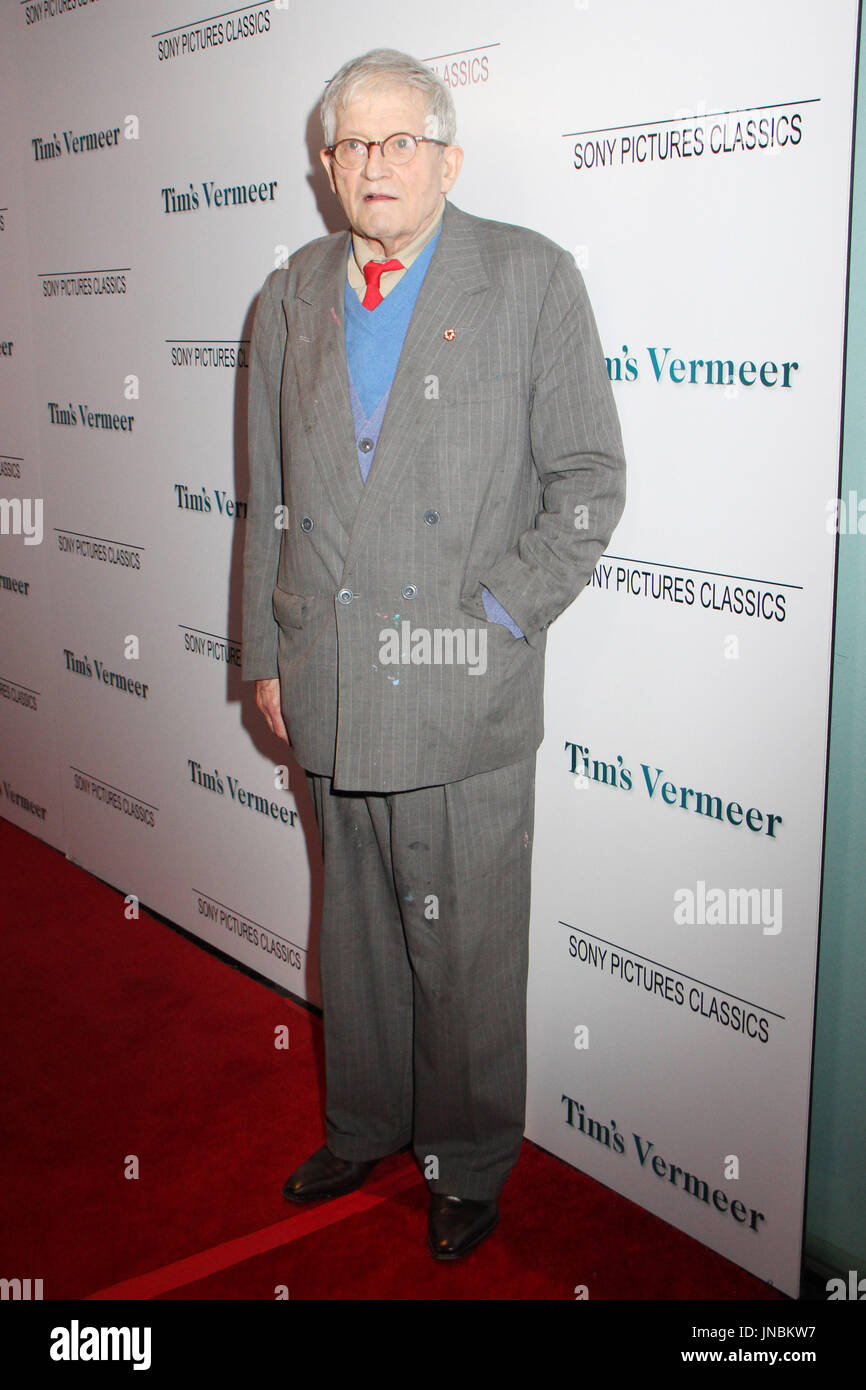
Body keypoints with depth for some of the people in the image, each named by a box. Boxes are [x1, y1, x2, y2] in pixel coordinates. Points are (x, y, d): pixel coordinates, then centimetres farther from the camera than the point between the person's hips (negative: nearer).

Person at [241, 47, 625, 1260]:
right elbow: (269, 499, 14)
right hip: (331, 690, 4)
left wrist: (498, 617, -11)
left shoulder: (531, 277, -2)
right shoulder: (291, 298, 11)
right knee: (356, 930, 19)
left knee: (468, 952, 7)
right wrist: (264, 655, 11)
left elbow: (588, 482, -3)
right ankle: (364, 1127, 40)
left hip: (466, 698, -4)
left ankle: (470, 1163, 30)